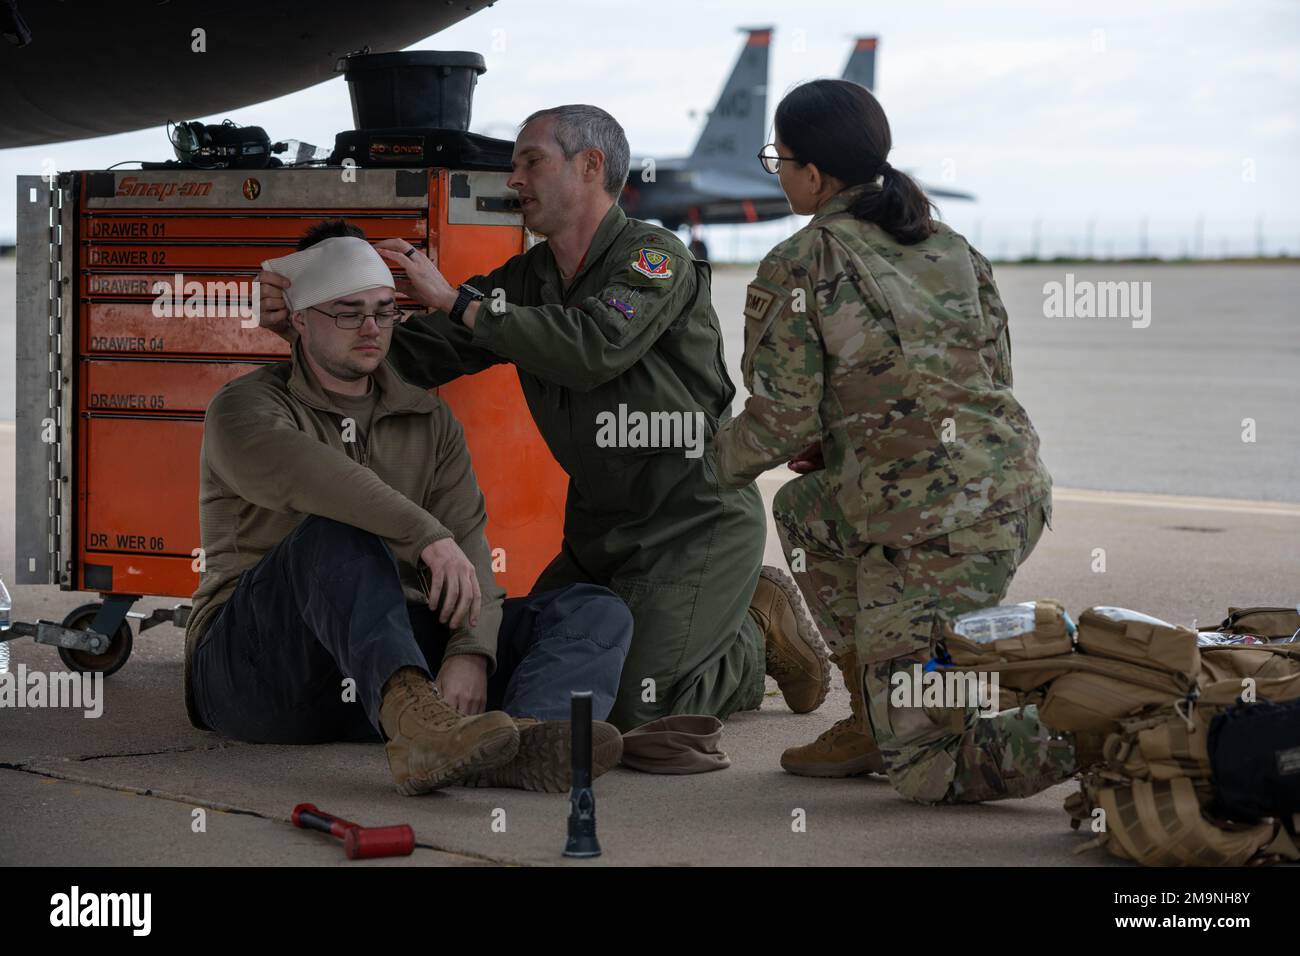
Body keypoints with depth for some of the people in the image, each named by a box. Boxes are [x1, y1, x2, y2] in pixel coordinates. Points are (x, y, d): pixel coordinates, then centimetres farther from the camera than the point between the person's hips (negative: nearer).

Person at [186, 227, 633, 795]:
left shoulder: (430, 422, 18)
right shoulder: (247, 405, 3)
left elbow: (467, 543, 2)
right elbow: (294, 469, -24)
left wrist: (471, 653, -18)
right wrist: (426, 534, -36)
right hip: (252, 664, -5)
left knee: (597, 612, -12)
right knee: (339, 530, -34)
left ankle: (524, 743, -49)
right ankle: (414, 712, -60)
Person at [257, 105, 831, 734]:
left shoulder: (654, 257, -13)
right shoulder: (527, 278, 8)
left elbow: (594, 347, -33)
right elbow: (417, 357, 3)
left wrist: (457, 302, -30)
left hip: (697, 521, -8)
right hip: (599, 529, 8)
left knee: (635, 705, -21)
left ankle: (756, 645, 10)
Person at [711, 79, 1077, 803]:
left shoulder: (797, 269, -5)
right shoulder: (949, 246, 15)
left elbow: (782, 423, -6)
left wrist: (719, 459, 17)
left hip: (932, 524, -8)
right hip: (1020, 491, 8)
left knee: (924, 766, 3)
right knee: (807, 507, 30)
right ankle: (871, 723, 24)